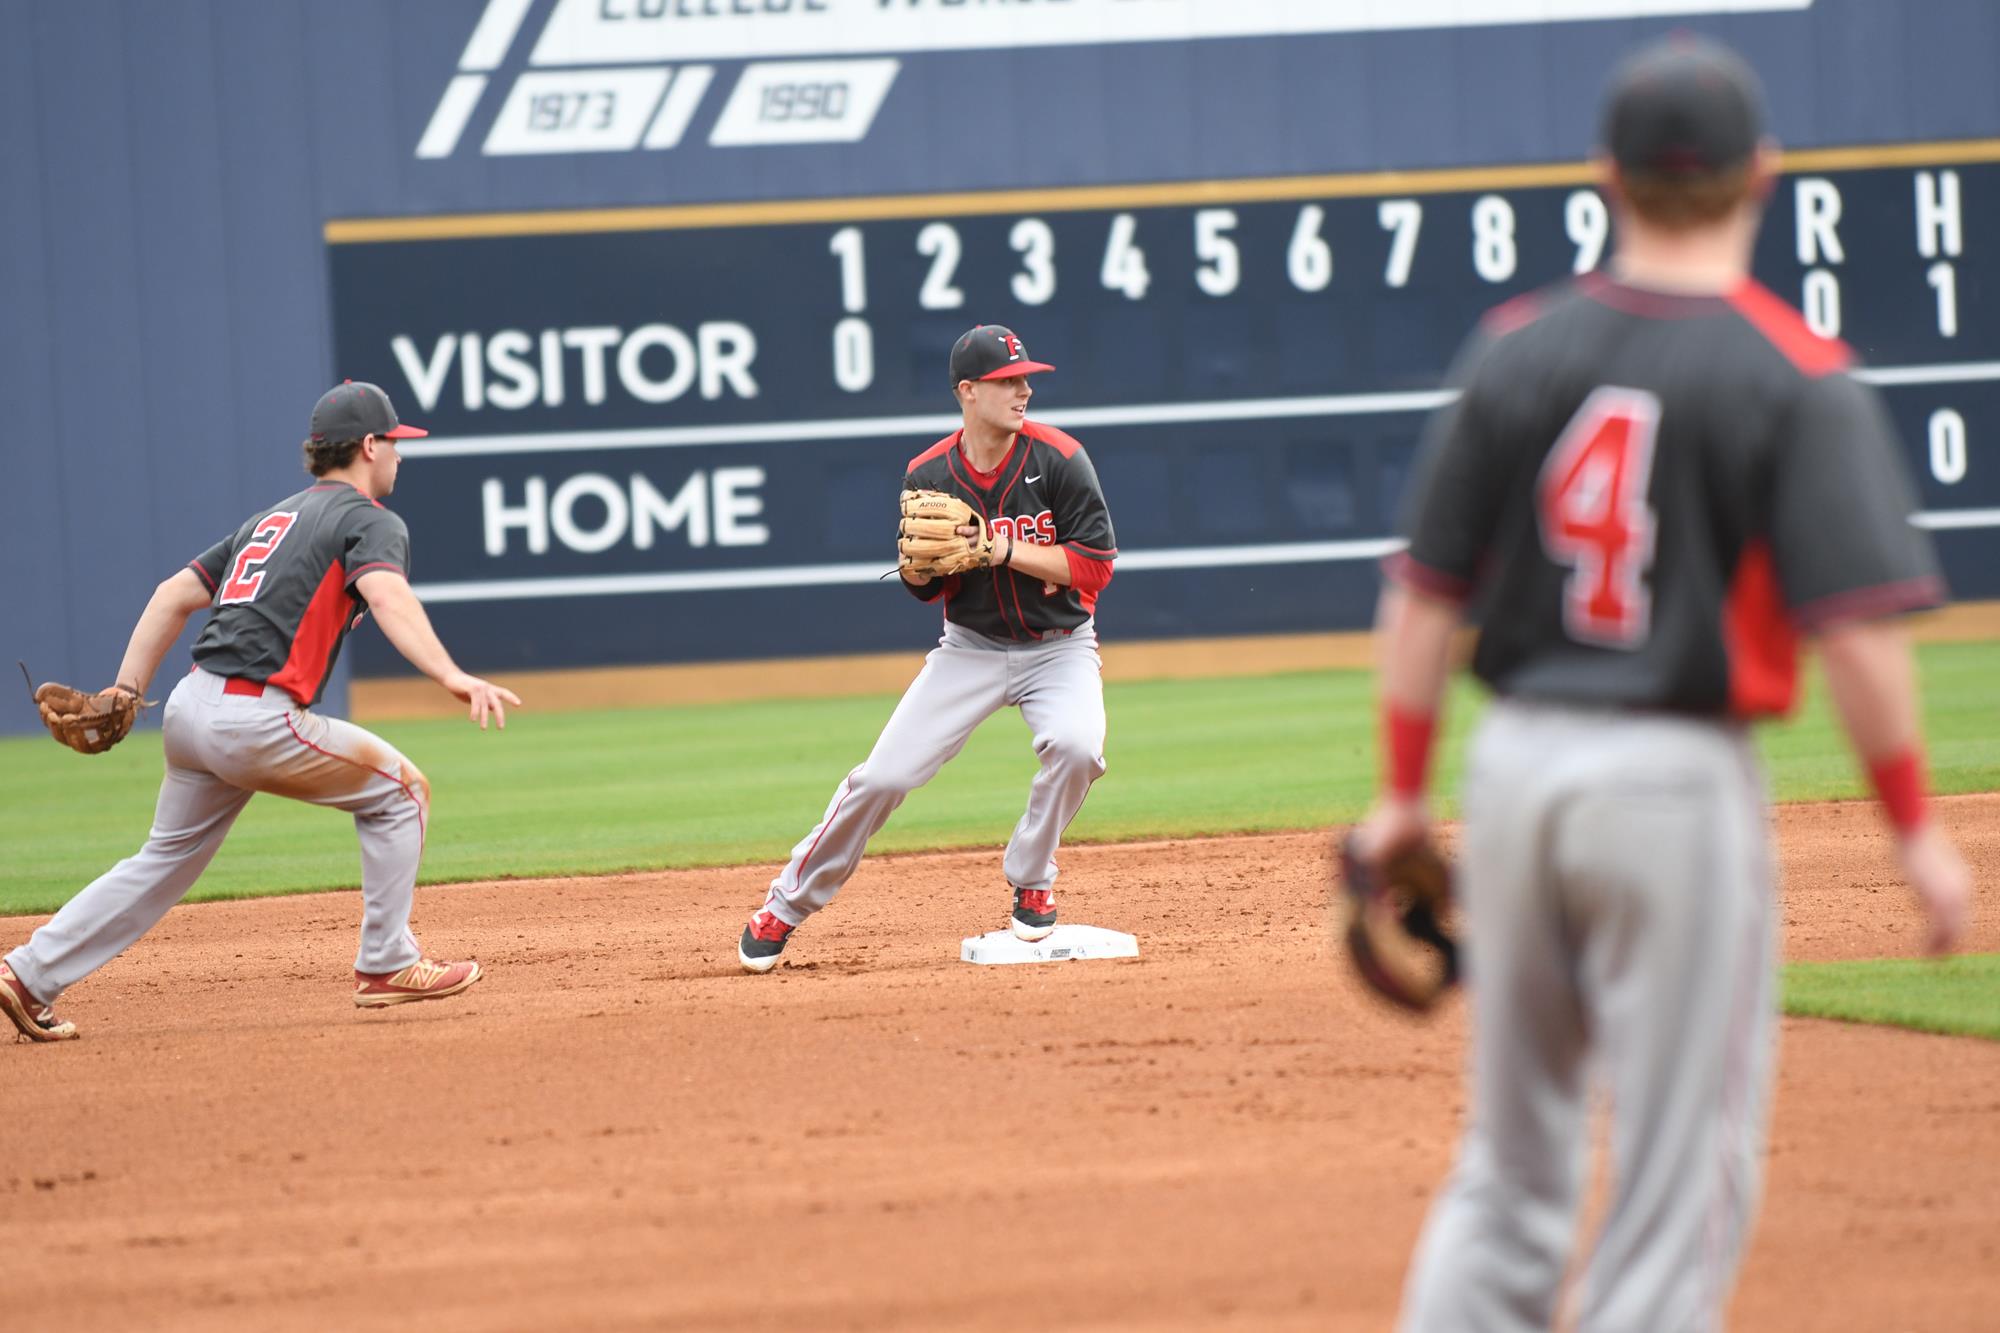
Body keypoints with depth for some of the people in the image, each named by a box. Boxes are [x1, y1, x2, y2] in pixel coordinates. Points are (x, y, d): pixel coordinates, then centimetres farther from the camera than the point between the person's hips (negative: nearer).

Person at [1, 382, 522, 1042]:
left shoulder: (271, 519, 25)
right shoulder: (370, 521, 0)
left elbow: (175, 594, 21)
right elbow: (387, 596, -22)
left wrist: (126, 691, 18)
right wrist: (452, 676, -36)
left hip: (189, 709, 8)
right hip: (255, 720, -8)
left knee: (168, 860, 18)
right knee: (396, 789, 9)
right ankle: (386, 966, 10)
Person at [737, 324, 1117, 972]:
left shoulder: (1058, 459, -15)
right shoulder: (928, 475, -8)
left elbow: (1095, 564, -16)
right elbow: (926, 587, 1)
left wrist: (1006, 550, -26)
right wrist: (918, 563, -23)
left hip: (1059, 646, -1)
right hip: (970, 646, 1)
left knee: (1075, 745, -31)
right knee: (883, 775, -7)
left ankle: (1032, 883, -6)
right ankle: (786, 907, 10)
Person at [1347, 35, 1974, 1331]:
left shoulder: (1516, 347, 3)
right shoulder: (1799, 380, -8)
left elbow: (1422, 599, 5)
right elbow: (1858, 631, -14)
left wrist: (1403, 795, 13)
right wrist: (1919, 828, -5)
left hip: (1515, 760, 4)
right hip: (1679, 782, -4)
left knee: (1510, 1162, 17)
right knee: (1680, 1186, 3)